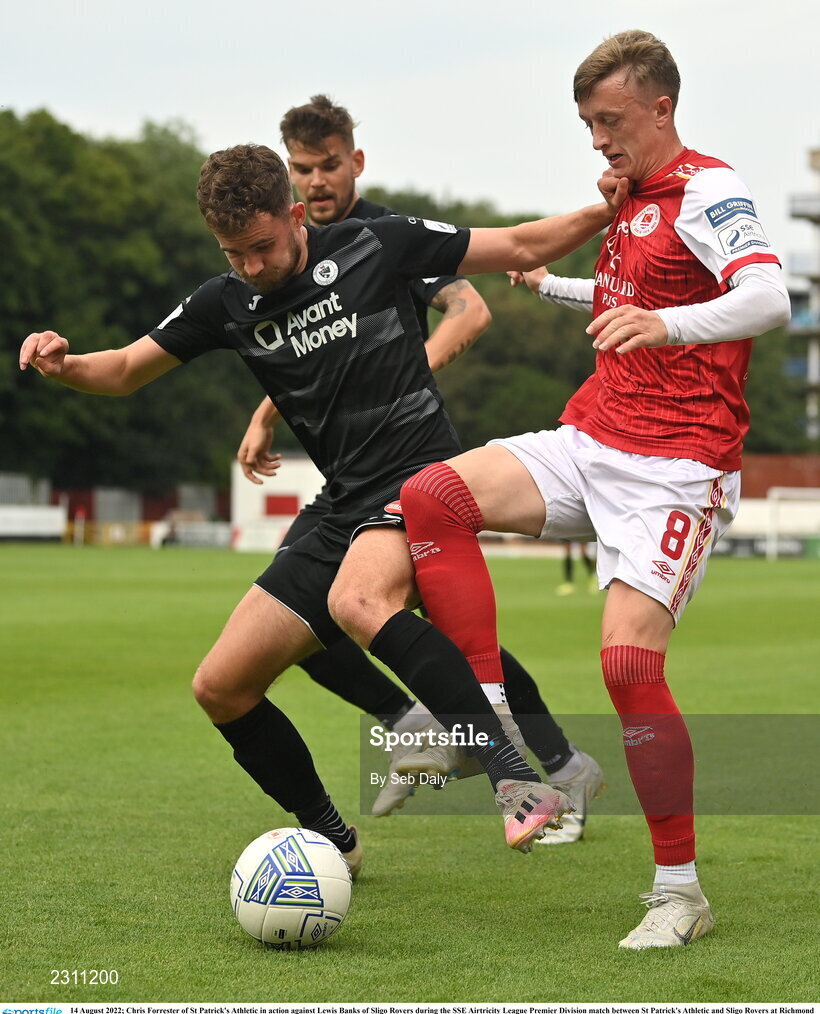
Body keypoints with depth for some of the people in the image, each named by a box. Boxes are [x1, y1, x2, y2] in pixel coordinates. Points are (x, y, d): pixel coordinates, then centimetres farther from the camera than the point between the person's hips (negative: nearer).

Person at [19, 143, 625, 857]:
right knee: (220, 687, 4)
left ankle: (518, 780, -43)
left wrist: (603, 214, -14)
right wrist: (64, 366, -5)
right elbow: (125, 370, 17)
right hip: (347, 512, 7)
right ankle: (332, 841, 22)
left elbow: (521, 249, 2)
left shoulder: (375, 247, -4)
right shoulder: (227, 303, 8)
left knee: (357, 601, -39)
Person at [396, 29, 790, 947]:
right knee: (431, 497, -14)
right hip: (590, 443, 8)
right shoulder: (632, 201, 18)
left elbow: (768, 299, -28)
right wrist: (548, 286, 51)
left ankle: (680, 893, -5)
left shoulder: (708, 190, -9)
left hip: (675, 470, -8)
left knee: (628, 663, -18)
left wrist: (663, 323, -45)